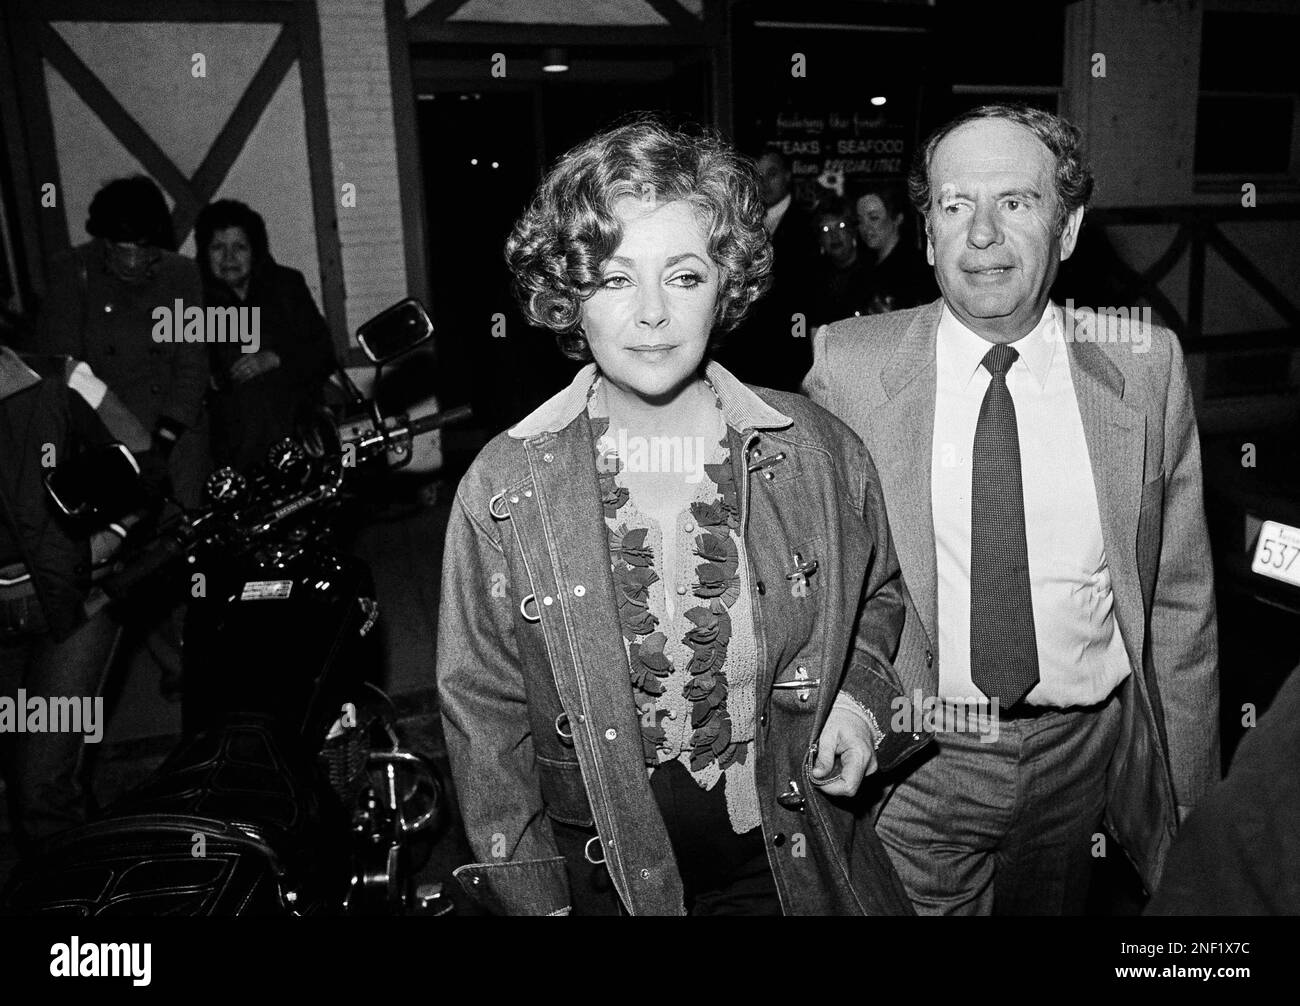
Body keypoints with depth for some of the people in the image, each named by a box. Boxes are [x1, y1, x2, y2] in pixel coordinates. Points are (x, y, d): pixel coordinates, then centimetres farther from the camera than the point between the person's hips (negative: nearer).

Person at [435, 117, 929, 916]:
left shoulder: (820, 453, -11)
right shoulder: (503, 489, -14)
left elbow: (879, 595, 9)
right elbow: (485, 714, -6)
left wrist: (859, 694, -8)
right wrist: (533, 899, -7)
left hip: (791, 860, 2)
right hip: (601, 873, -1)